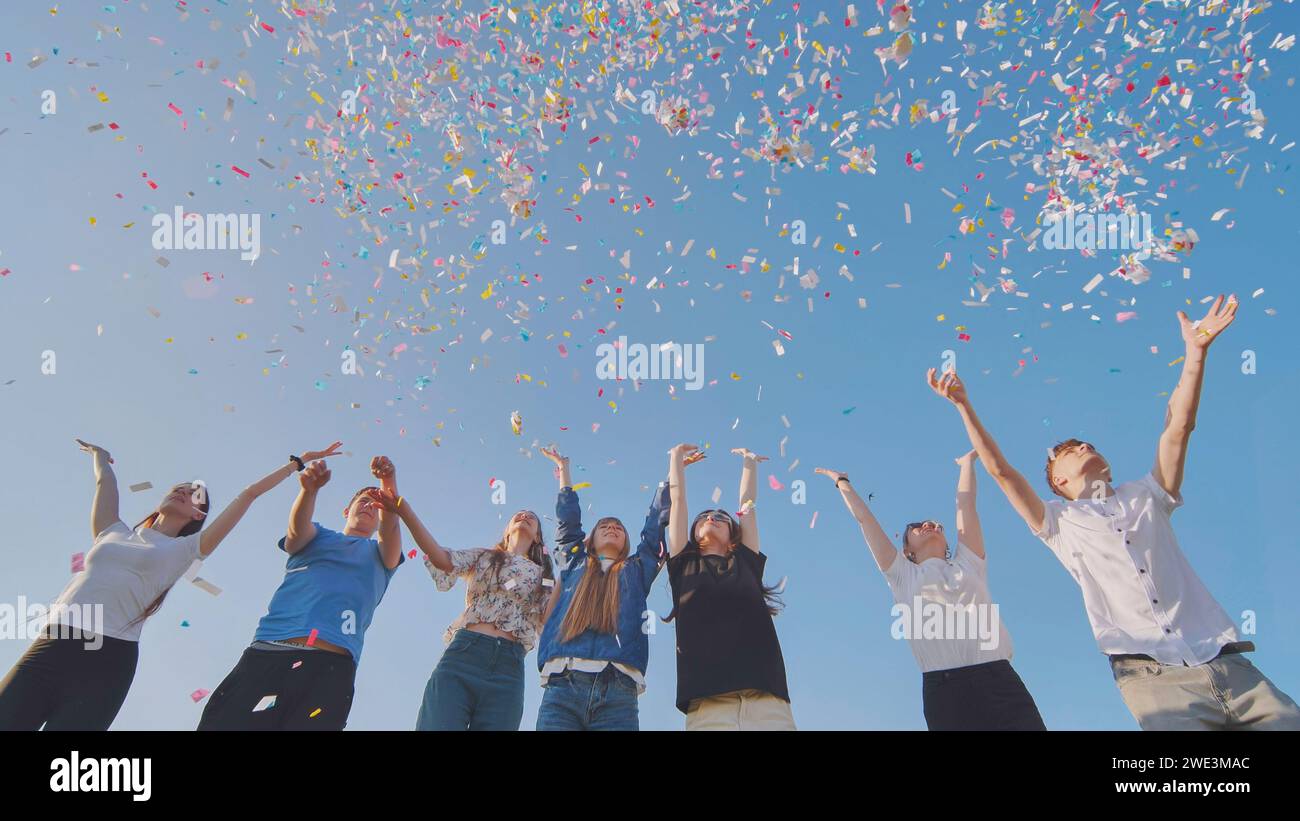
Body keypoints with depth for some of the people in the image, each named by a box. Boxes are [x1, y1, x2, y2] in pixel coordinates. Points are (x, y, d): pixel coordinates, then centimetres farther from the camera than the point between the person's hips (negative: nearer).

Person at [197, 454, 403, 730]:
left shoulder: (378, 554, 27)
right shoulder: (317, 536, 28)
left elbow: (390, 529, 4)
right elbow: (297, 528, 4)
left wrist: (389, 485, -16)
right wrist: (309, 489, -18)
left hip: (330, 663, -1)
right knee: (223, 722, -15)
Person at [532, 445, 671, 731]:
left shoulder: (638, 569, 28)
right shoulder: (574, 564, 28)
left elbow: (658, 519, 33)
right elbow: (568, 518, 36)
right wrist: (563, 469, 47)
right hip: (562, 686, 0)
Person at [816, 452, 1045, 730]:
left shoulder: (968, 564, 24)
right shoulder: (903, 576, 20)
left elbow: (965, 503, 27)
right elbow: (865, 519, 24)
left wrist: (967, 461, 38)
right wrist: (843, 483, 34)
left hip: (998, 680, 1)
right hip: (944, 688, -1)